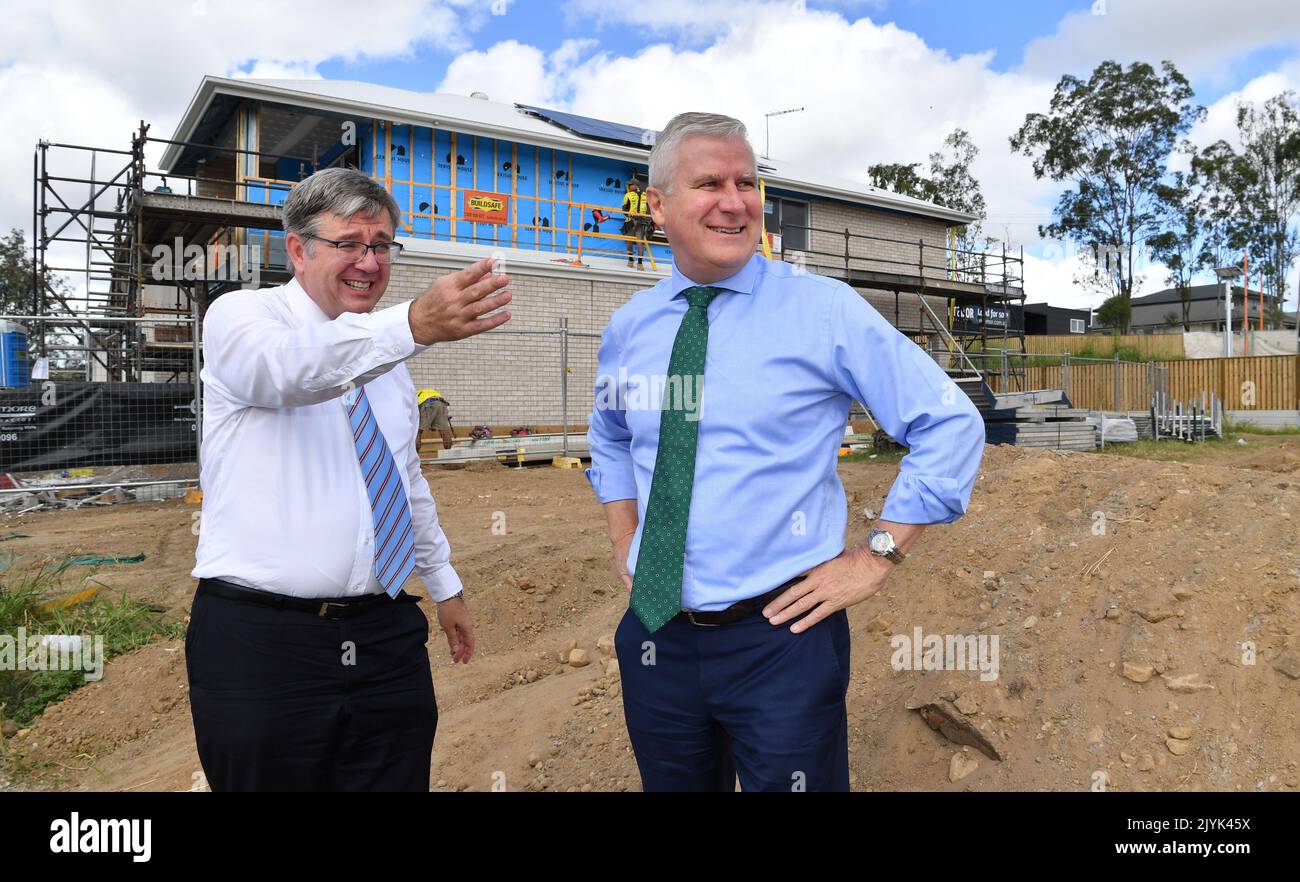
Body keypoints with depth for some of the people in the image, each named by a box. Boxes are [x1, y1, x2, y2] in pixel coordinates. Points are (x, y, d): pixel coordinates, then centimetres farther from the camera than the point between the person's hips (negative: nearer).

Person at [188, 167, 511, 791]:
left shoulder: (384, 355, 14)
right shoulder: (240, 316, -5)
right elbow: (289, 367, -31)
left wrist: (444, 585, 25)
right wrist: (414, 325, -47)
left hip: (386, 638, 5)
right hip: (260, 640, -5)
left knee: (397, 780, 5)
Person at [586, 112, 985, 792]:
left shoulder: (824, 310, -9)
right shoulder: (627, 328, 3)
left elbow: (952, 426, -7)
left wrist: (876, 559, -10)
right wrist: (625, 550, 10)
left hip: (781, 639, -4)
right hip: (654, 642, 4)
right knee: (673, 783, 21)